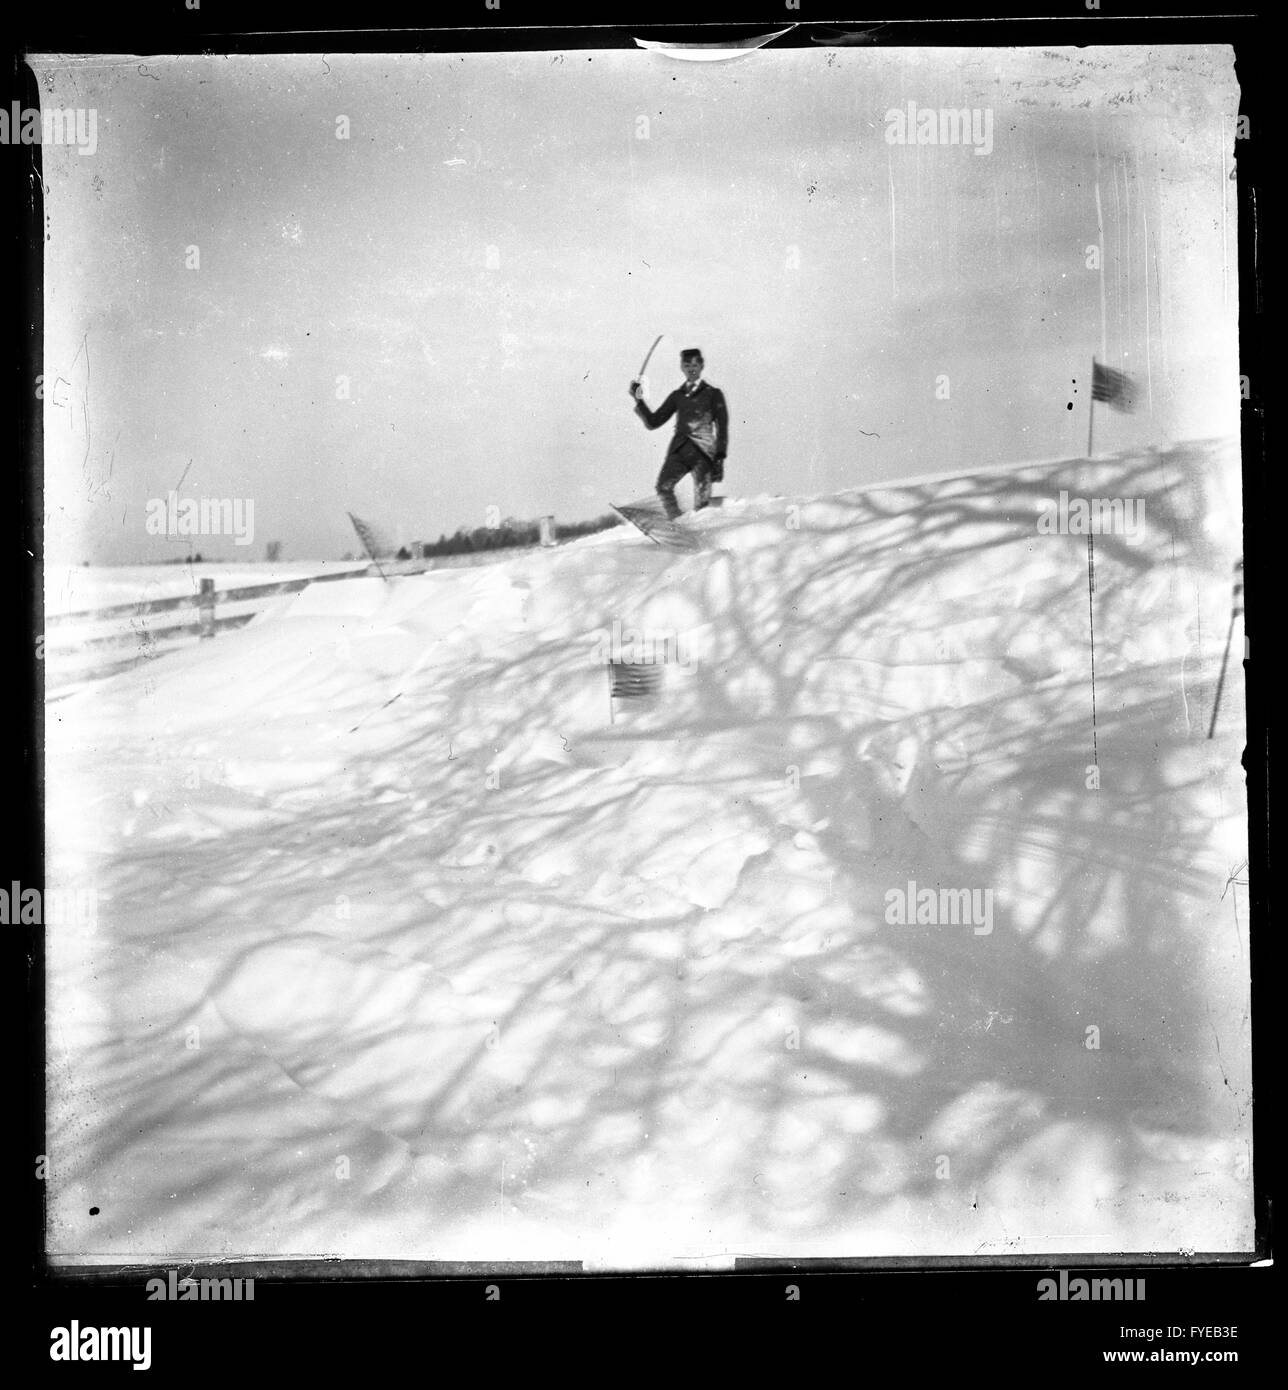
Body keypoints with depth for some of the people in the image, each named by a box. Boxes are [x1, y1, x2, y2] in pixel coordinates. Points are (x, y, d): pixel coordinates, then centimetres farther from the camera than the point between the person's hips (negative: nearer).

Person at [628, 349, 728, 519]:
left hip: (703, 450, -3)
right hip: (679, 449, 3)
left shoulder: (713, 394, 10)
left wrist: (720, 458, -3)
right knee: (663, 486, -20)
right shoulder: (677, 396, 19)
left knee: (702, 501, -13)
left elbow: (722, 427, 6)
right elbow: (653, 422, 19)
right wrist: (639, 401, 7)